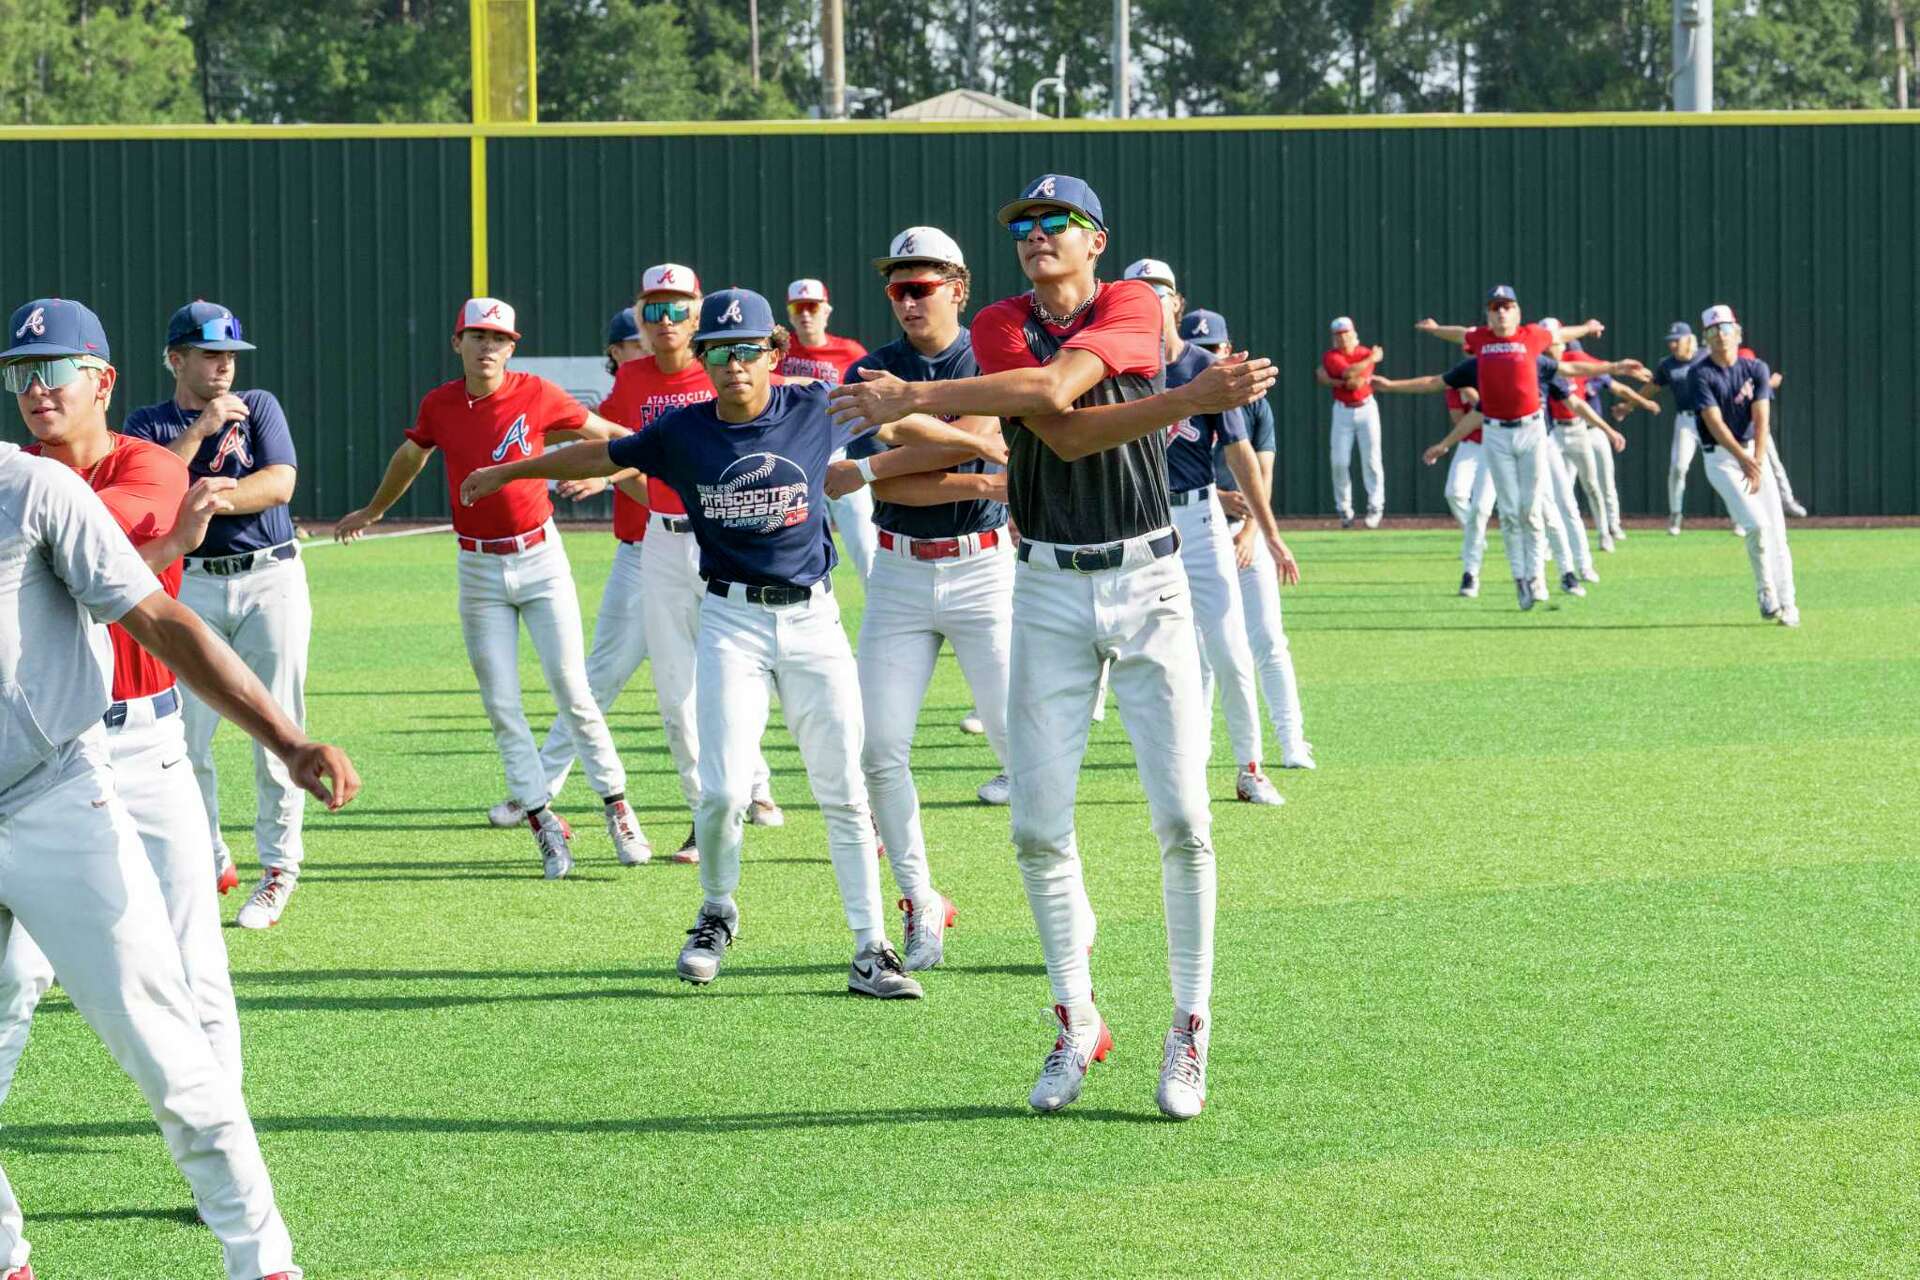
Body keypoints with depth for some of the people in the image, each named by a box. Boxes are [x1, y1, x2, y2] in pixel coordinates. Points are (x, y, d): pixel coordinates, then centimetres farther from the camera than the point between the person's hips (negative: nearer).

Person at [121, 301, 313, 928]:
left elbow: (280, 482, -7)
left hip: (271, 578, -1)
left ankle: (280, 867, 5)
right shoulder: (149, 424, 8)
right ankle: (210, 863, 13)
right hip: (192, 587, 1)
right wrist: (200, 429, -15)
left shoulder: (258, 406, 7)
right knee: (185, 735, -1)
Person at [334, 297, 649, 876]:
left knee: (572, 691, -6)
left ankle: (616, 807, 5)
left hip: (539, 558, -3)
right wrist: (372, 512, 36)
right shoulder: (438, 405, 0)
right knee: (501, 706, 0)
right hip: (478, 569, 3)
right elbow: (411, 456, 21)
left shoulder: (536, 395, -9)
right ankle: (545, 825, 6)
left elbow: (604, 434, 3)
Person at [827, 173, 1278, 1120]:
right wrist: (1194, 399, -25)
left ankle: (1190, 1031, 4)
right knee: (1039, 826, 0)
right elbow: (1065, 434, -14)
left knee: (1182, 819, -5)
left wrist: (917, 398, -27)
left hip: (1148, 584, -2)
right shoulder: (998, 327, 2)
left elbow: (1053, 384, -22)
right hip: (1049, 589, 2)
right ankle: (1076, 1024, 14)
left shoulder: (1132, 308, -3)